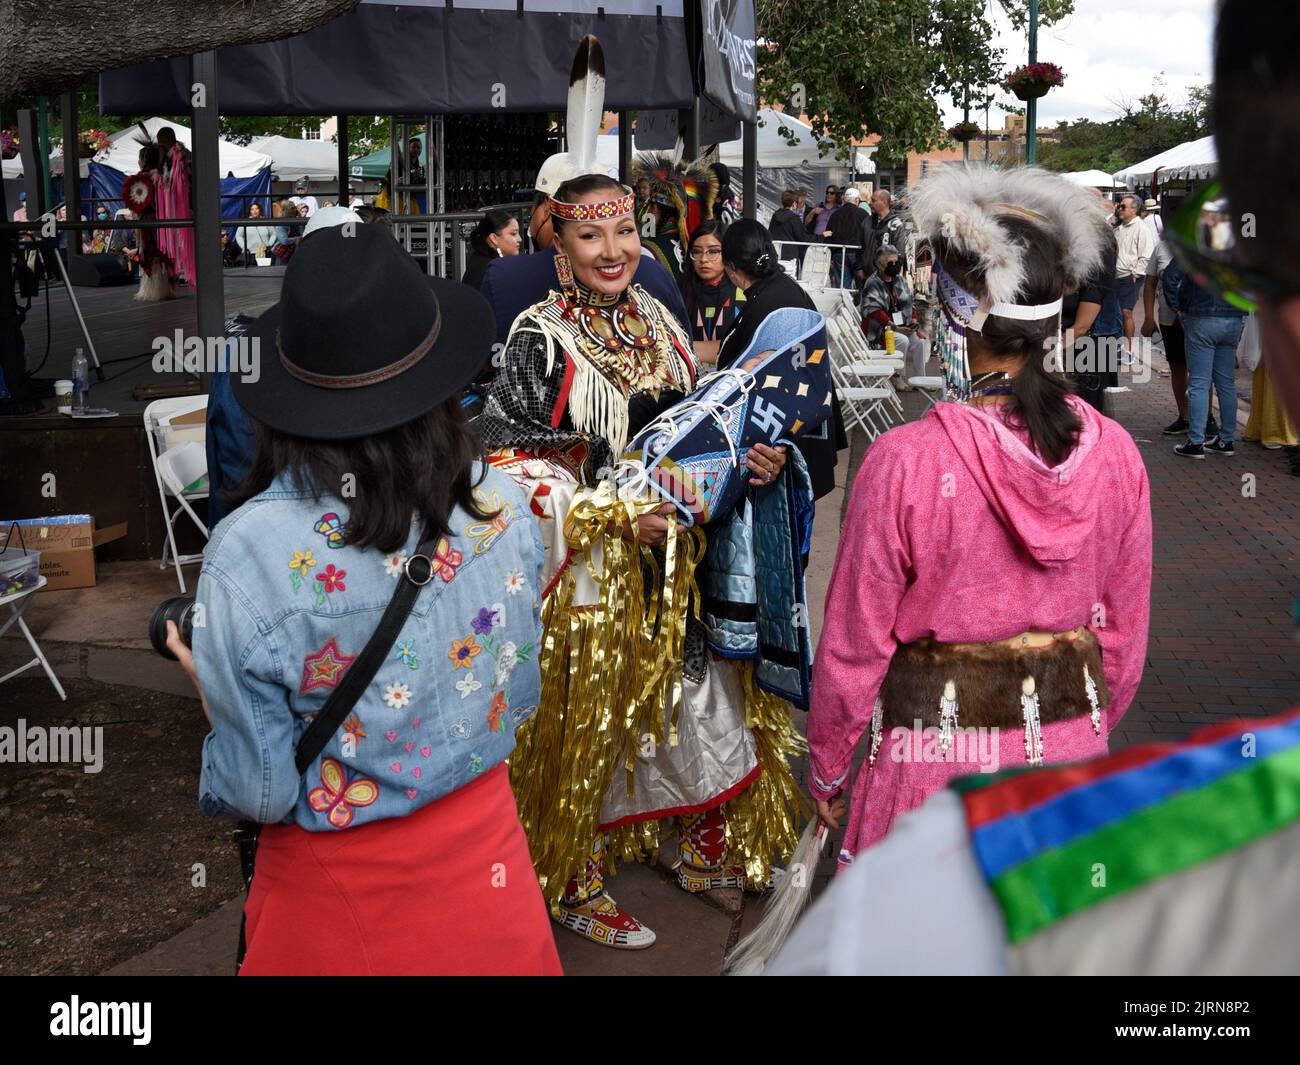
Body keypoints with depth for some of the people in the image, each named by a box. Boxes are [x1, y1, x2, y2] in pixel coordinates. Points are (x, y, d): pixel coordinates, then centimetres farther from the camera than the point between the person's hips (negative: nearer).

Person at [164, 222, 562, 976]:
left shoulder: (250, 553, -26)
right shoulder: (502, 506, -16)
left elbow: (257, 794, -16)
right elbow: (519, 700, -1)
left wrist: (208, 684, 1)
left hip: (336, 889, -2)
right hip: (483, 847, 3)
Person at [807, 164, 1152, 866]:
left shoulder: (904, 461, -21)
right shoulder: (1115, 454, -7)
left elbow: (853, 645, -12)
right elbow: (1124, 634, 4)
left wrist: (825, 769, 3)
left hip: (941, 757, -4)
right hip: (1070, 752, 4)